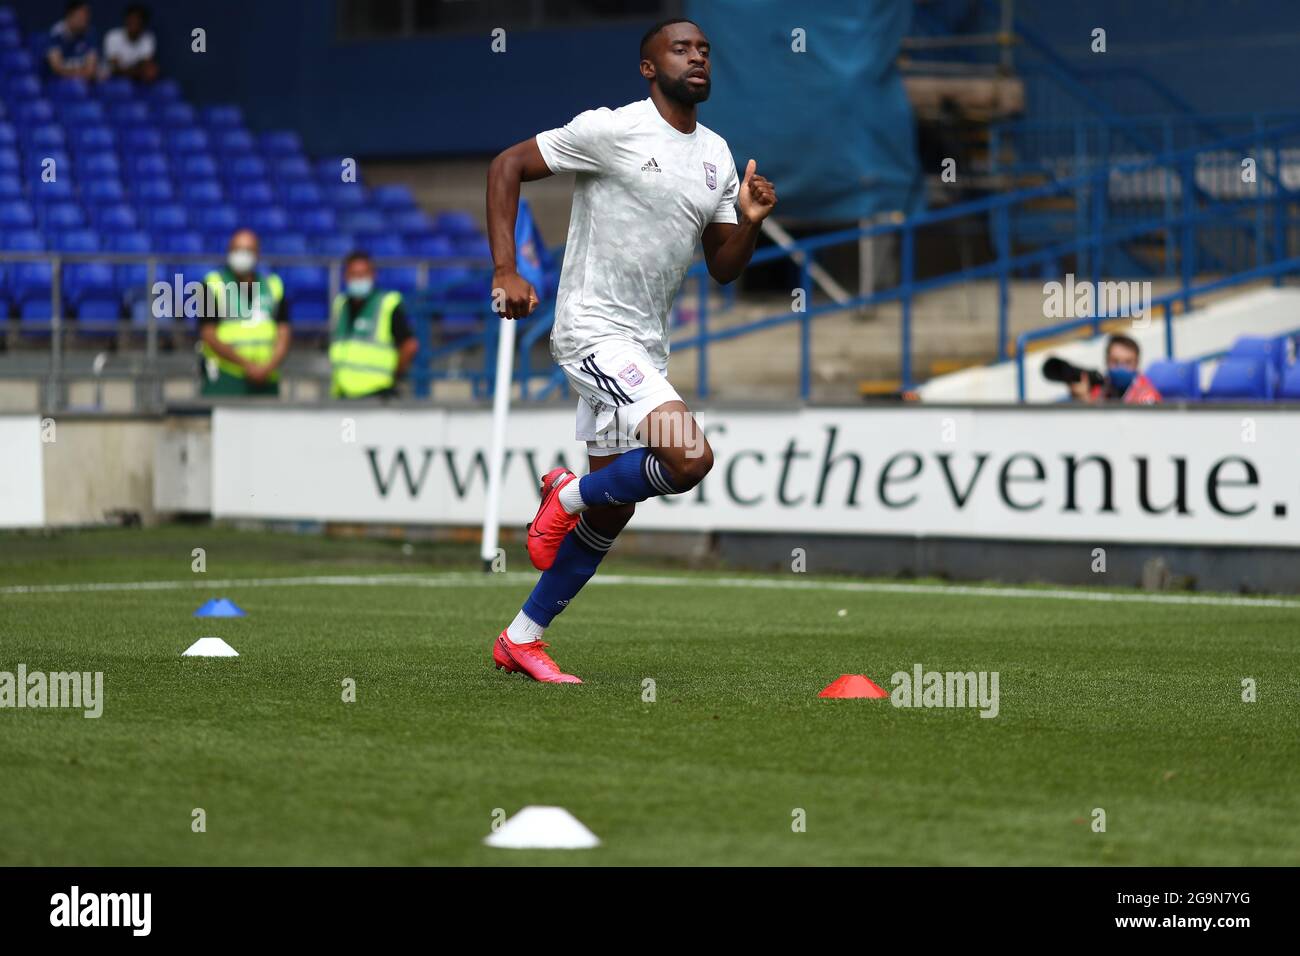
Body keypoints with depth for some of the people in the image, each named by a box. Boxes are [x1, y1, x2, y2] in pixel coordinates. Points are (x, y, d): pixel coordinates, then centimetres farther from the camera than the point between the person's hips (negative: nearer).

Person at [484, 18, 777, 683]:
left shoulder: (716, 156, 11)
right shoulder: (612, 130, -11)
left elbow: (722, 267, 15)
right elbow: (506, 166, -7)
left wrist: (751, 222, -6)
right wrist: (505, 272, -15)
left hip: (646, 344, 8)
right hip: (594, 330, -8)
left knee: (610, 512, 10)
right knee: (689, 458, -25)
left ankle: (521, 639, 23)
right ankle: (569, 496, 1)